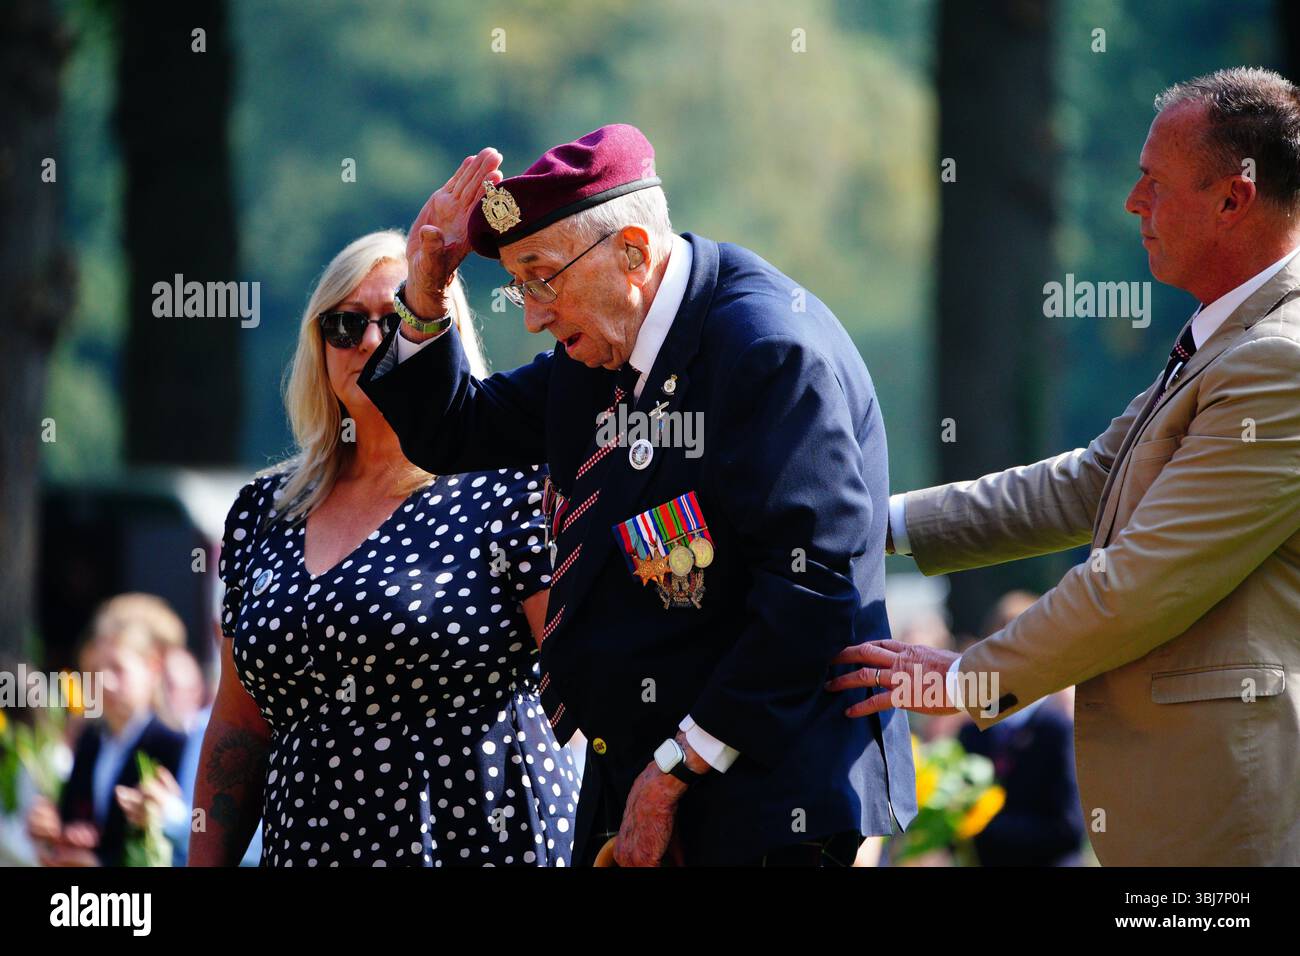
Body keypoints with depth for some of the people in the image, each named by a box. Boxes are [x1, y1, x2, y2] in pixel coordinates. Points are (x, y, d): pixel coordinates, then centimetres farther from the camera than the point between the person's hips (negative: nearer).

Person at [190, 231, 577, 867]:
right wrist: (205, 864, 10)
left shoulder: (505, 486, -4)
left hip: (487, 841, -5)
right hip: (306, 847, 5)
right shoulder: (263, 511, 13)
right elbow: (239, 726, 16)